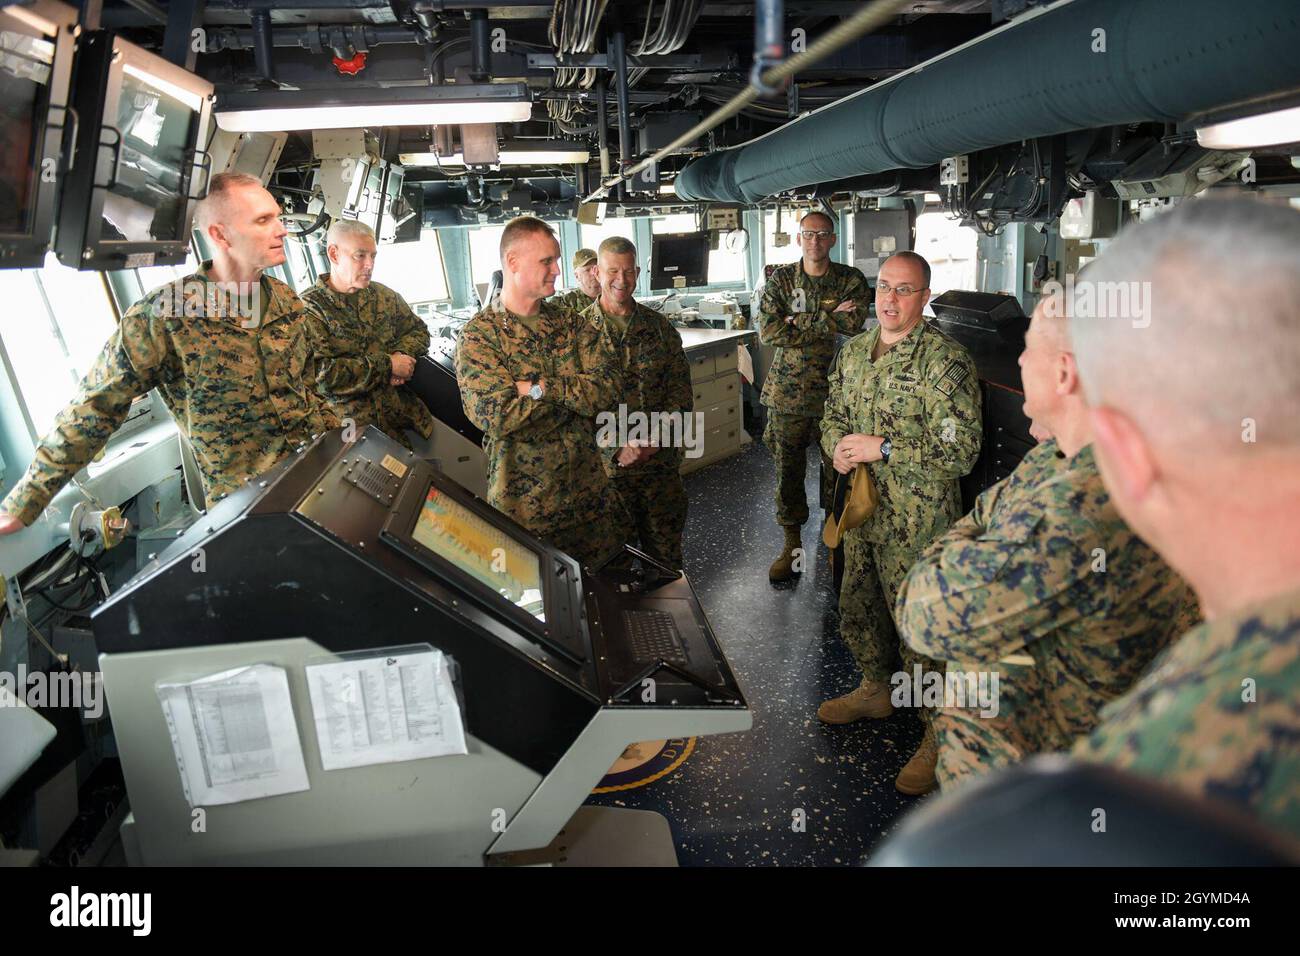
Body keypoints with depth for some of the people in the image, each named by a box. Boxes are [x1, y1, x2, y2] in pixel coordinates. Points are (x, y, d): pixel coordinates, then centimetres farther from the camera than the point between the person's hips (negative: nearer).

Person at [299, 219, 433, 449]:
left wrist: (401, 356, -3)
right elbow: (318, 374, -15)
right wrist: (387, 365, -12)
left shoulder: (385, 296, 16)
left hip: (406, 411, 6)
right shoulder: (308, 308, -4)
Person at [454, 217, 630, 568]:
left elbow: (610, 387, -9)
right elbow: (496, 415, -21)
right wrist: (574, 392, -13)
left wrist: (541, 387, -19)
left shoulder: (575, 324, 5)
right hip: (523, 499, -4)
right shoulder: (478, 335, -8)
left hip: (590, 487, 4)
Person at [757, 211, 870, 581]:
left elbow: (853, 323, -15)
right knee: (788, 469, 6)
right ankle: (792, 543, 20)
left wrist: (799, 322, -14)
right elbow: (767, 330, -9)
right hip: (788, 389, 1)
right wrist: (827, 322, -10)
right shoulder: (781, 279, 5)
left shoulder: (852, 280, 3)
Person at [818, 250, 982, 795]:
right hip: (862, 510, 7)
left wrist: (884, 449, -21)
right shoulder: (854, 352, 7)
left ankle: (940, 733, 20)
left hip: (919, 524, -7)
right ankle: (875, 691, 47)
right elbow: (833, 414, 19)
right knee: (856, 612, 22)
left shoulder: (945, 360, -15)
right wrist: (838, 447, -4)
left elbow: (961, 451, -20)